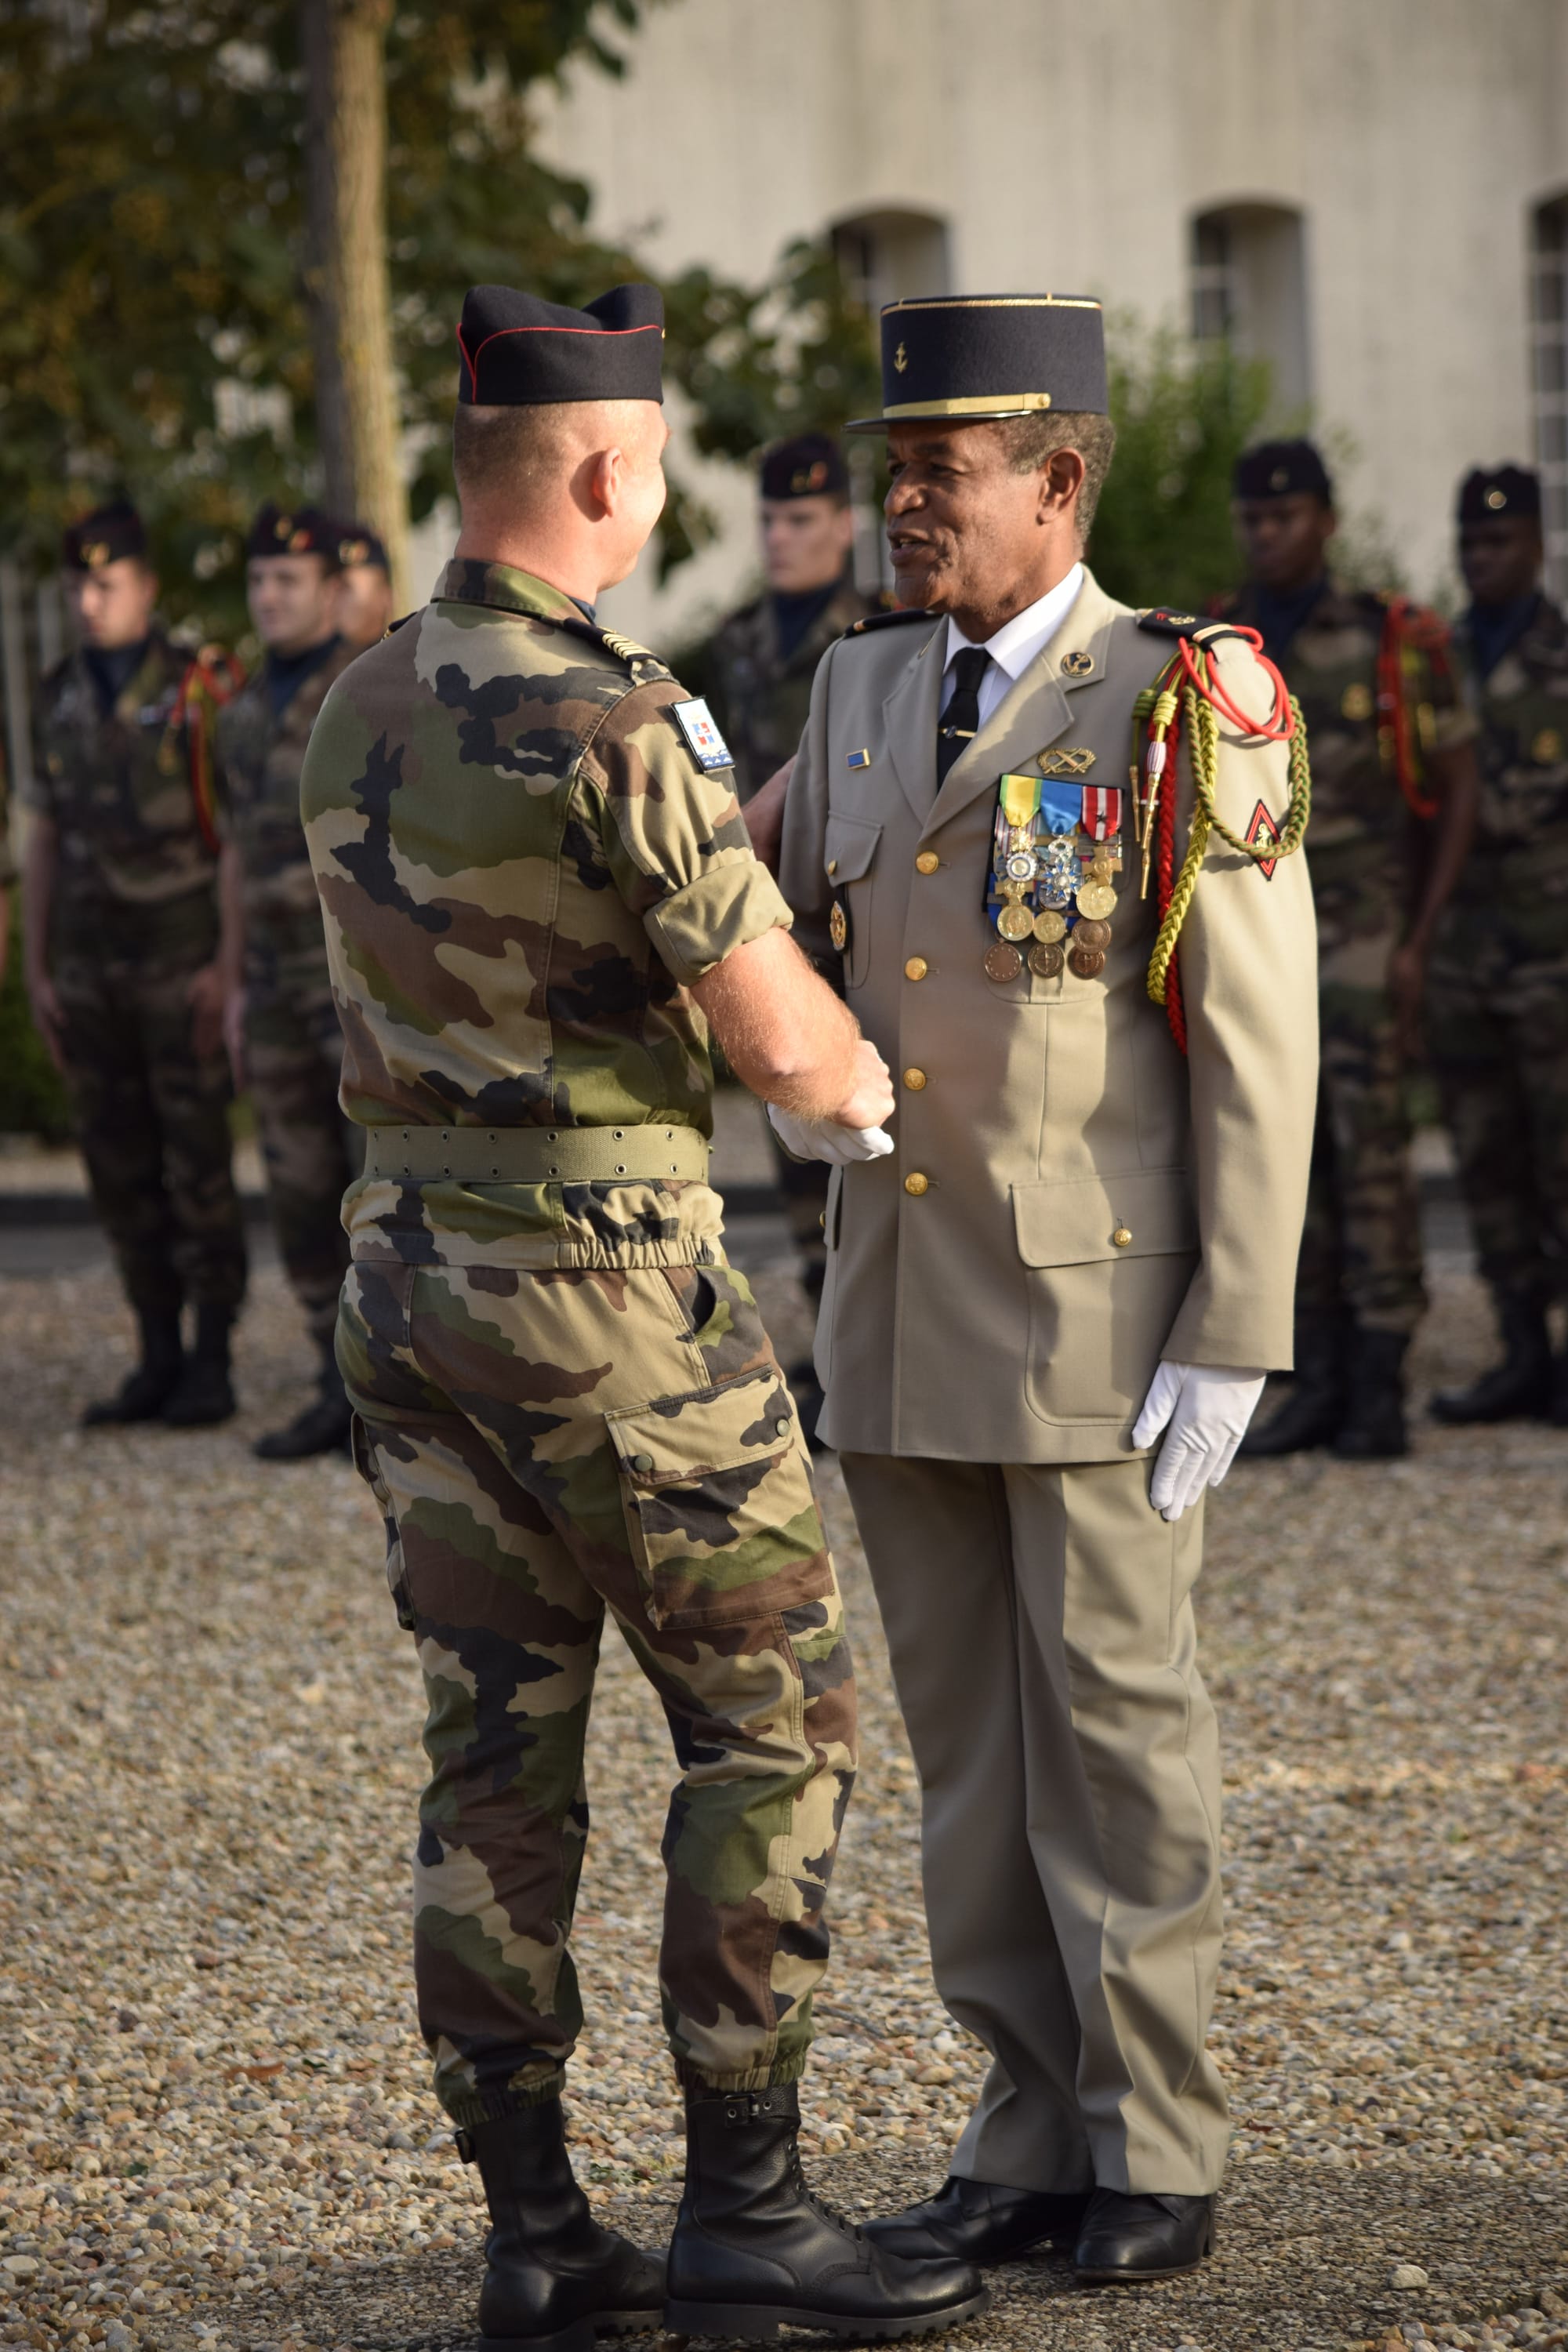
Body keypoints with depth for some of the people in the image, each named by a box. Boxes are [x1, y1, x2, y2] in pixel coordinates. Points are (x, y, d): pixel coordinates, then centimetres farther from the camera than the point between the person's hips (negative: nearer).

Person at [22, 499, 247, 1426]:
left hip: (185, 960, -5)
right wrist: (36, 972, 7)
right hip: (93, 966, 5)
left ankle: (213, 1366, 4)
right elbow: (44, 841, 12)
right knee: (122, 1171, 6)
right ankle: (159, 1364, 14)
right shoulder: (64, 699, 8)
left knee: (197, 1165, -3)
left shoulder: (206, 691, -9)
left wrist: (229, 967, -17)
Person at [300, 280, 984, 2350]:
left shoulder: (355, 722, 9)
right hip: (613, 1287, -8)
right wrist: (864, 1079, 6)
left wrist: (744, 815, 25)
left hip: (412, 1269, 8)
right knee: (773, 1720, 2)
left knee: (499, 1755, 8)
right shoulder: (612, 721, -18)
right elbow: (777, 1034, -16)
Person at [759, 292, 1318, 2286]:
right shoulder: (864, 690, 11)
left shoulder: (1189, 710, -8)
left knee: (1117, 1721, 0)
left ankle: (1157, 2156, 11)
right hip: (898, 1317, 6)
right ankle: (1034, 2141, 18)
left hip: (1094, 1310, -6)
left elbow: (1258, 1054, -10)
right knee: (966, 1737, 9)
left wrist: (1232, 1340, -14)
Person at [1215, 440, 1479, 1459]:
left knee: (1370, 1150, -7)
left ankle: (1381, 1390, -3)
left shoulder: (1392, 641, -3)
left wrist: (1419, 942, -8)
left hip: (1361, 941, -4)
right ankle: (1318, 1383, 10)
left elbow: (1457, 790, -1)